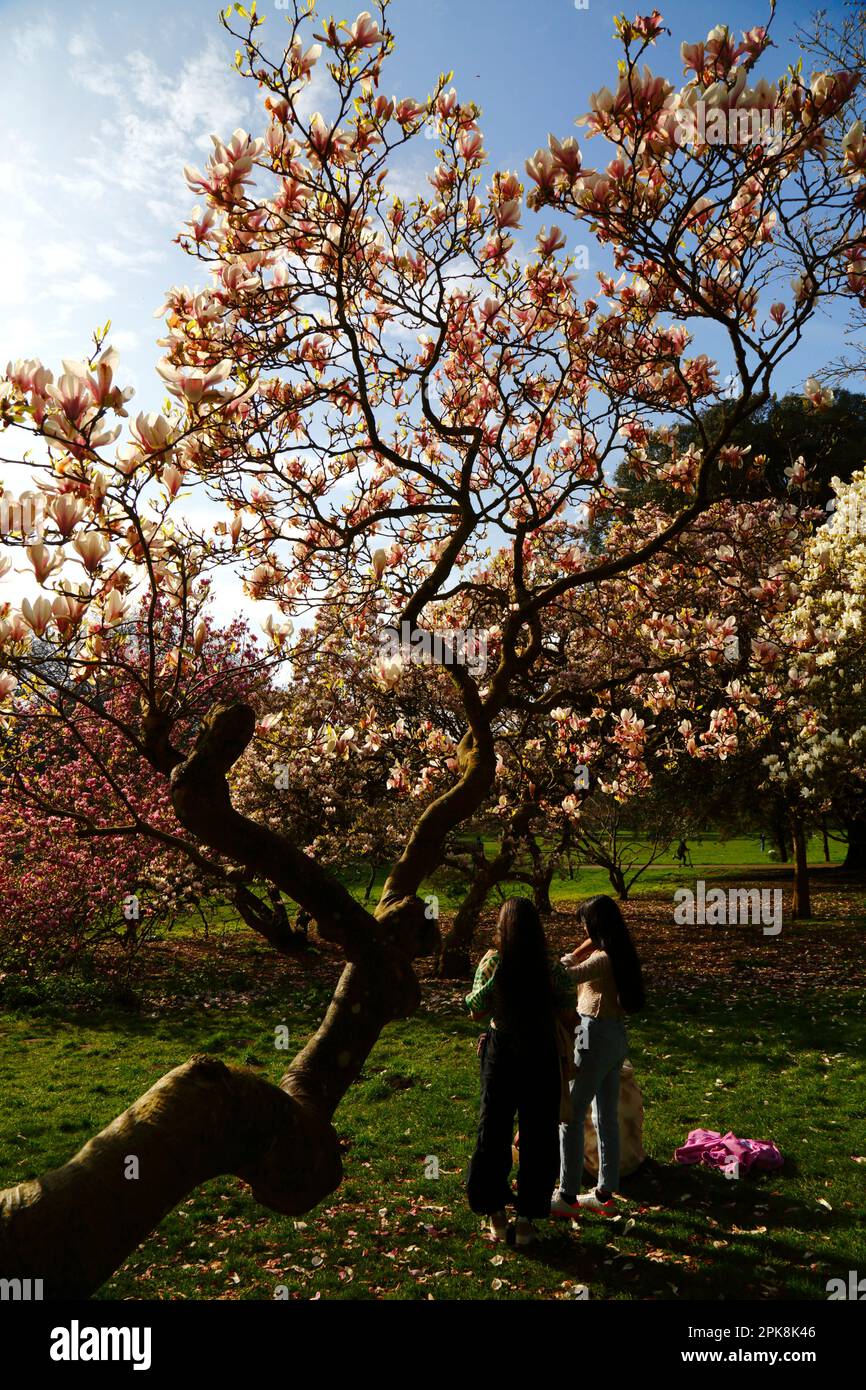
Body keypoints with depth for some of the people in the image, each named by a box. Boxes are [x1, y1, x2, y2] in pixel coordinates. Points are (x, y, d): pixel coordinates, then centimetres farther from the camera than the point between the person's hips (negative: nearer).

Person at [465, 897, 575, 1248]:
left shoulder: (491, 963, -13)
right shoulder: (552, 969, -15)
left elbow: (476, 1011, -4)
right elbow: (568, 1015, -7)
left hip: (501, 1054, 1)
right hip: (541, 1057, -1)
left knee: (493, 1131, 17)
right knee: (538, 1136, 13)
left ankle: (494, 1212, 29)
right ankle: (527, 1219, 21)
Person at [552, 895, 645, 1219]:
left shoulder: (602, 959, -21)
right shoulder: (619, 954, 6)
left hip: (595, 1038, -9)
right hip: (615, 1036, 9)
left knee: (570, 1116, 1)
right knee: (607, 1118, 15)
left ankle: (568, 1196, 9)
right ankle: (605, 1192, 24)